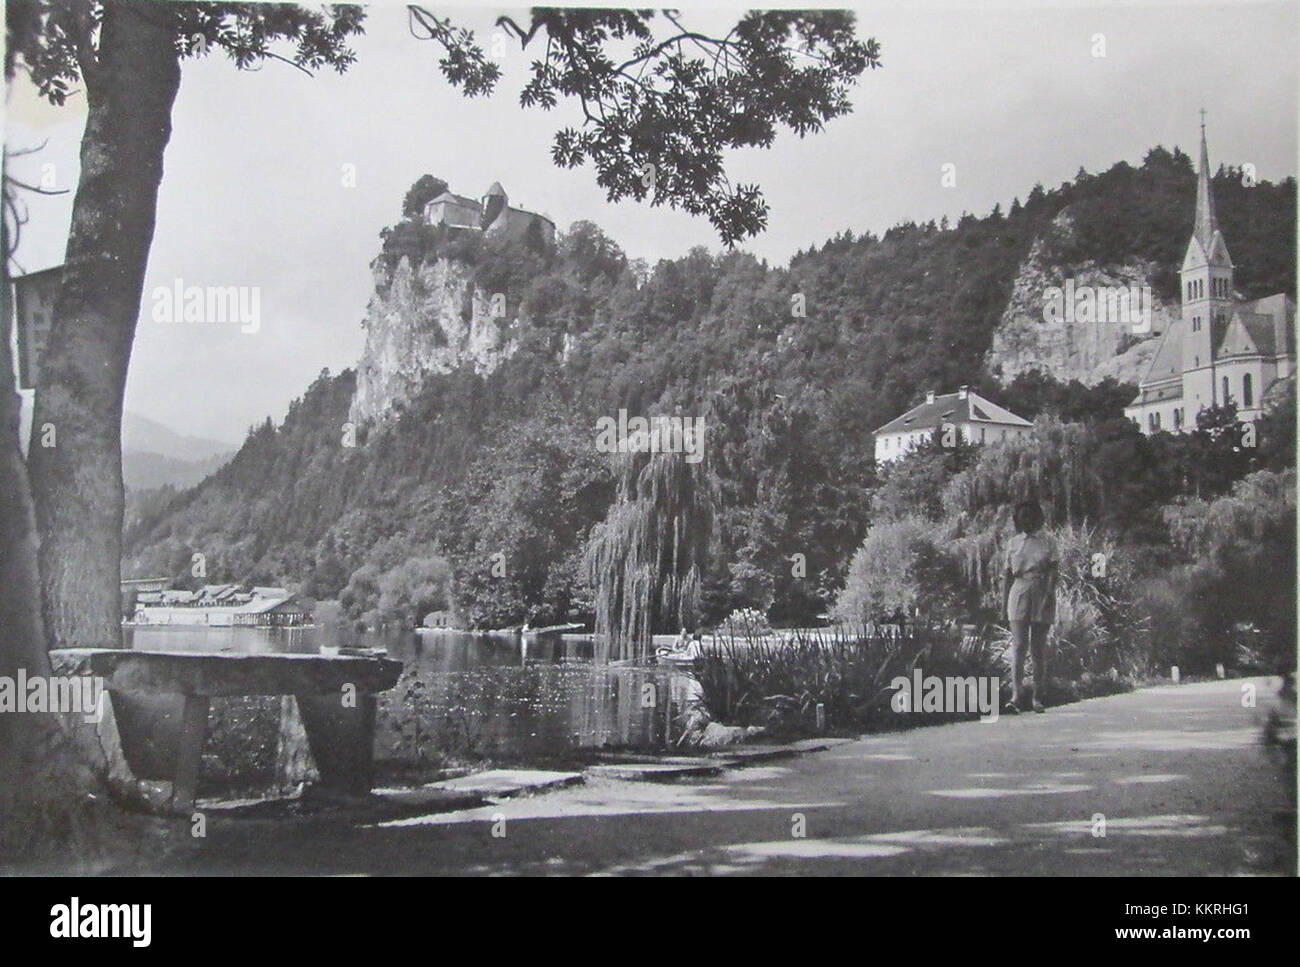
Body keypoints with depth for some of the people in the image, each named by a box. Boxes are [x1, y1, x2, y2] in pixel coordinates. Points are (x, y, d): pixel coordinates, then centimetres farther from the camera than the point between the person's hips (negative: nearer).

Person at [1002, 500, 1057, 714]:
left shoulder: (1048, 543, 5)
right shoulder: (1013, 543, 11)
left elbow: (1053, 571, -3)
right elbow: (1008, 574, 14)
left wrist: (1050, 594, -16)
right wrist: (1005, 599, 8)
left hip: (1042, 594, -1)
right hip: (1019, 593, 1)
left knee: (1039, 647, 3)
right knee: (1018, 645, -10)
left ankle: (1038, 697, 12)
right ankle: (1015, 696, -17)